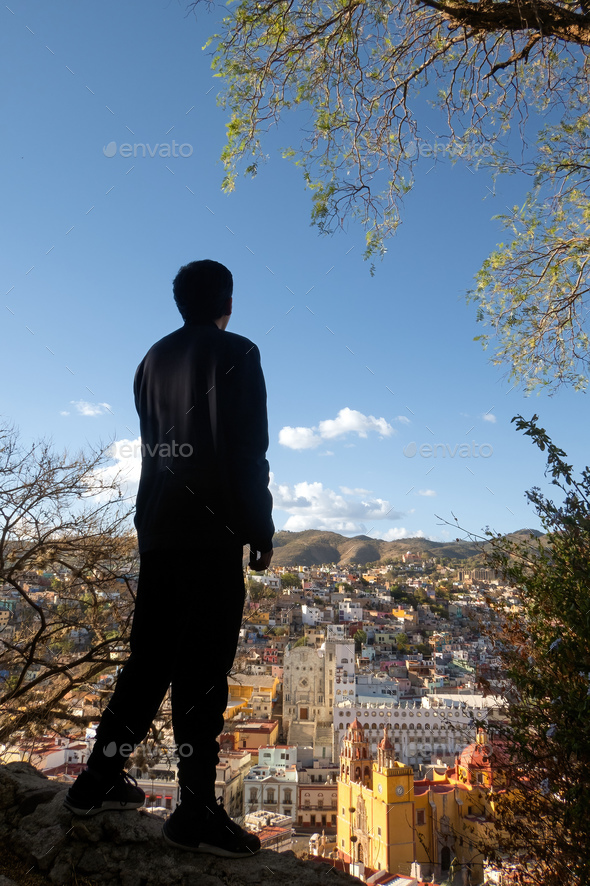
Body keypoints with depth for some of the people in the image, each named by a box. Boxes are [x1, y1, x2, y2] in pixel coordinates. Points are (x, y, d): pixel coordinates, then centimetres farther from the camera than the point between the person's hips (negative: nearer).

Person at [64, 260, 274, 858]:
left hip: (156, 530, 7)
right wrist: (260, 531, -8)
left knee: (149, 656, 16)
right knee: (202, 669, -2)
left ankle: (99, 781, 25)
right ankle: (196, 813, 6)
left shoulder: (154, 359, 16)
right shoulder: (235, 354, -5)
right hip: (212, 535, -7)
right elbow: (245, 453, -13)